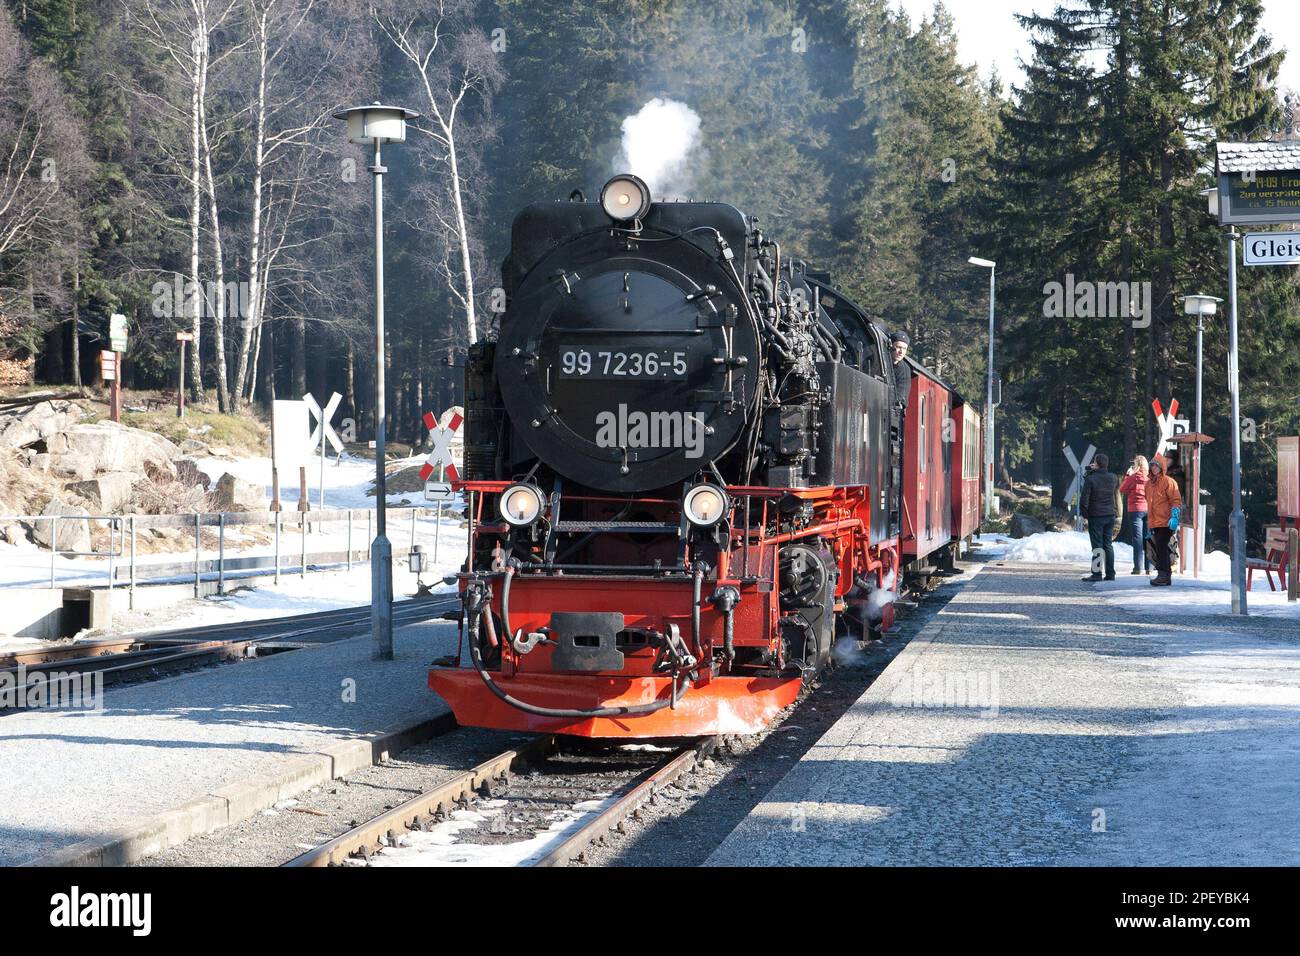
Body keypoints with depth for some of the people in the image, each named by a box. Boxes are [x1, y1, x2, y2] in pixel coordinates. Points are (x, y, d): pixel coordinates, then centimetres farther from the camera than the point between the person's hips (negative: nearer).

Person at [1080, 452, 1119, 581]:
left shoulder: (1090, 479, -14)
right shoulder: (1113, 478, 2)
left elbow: (1084, 499, -16)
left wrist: (1084, 513, 1)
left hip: (1096, 516, -5)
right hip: (1110, 515, 5)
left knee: (1097, 545, -2)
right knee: (1108, 545, 11)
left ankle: (1097, 574, -4)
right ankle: (1110, 574, 11)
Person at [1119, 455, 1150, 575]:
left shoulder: (1133, 477, -10)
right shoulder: (1149, 478, 0)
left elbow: (1122, 490, 1)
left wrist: (1127, 475, 8)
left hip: (1136, 510, -4)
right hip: (1148, 510, 4)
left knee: (1137, 539, -3)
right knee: (1146, 538, 10)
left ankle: (1139, 567, -6)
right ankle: (1148, 566, 12)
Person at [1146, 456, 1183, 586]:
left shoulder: (1168, 482, -6)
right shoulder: (1149, 484, 17)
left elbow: (1176, 501, -10)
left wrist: (1174, 517, -20)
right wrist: (1150, 523, 25)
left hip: (1165, 523, -8)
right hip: (1155, 522, 8)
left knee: (1161, 548, -13)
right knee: (1161, 549, 11)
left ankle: (1163, 575, -13)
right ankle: (1166, 576, 16)